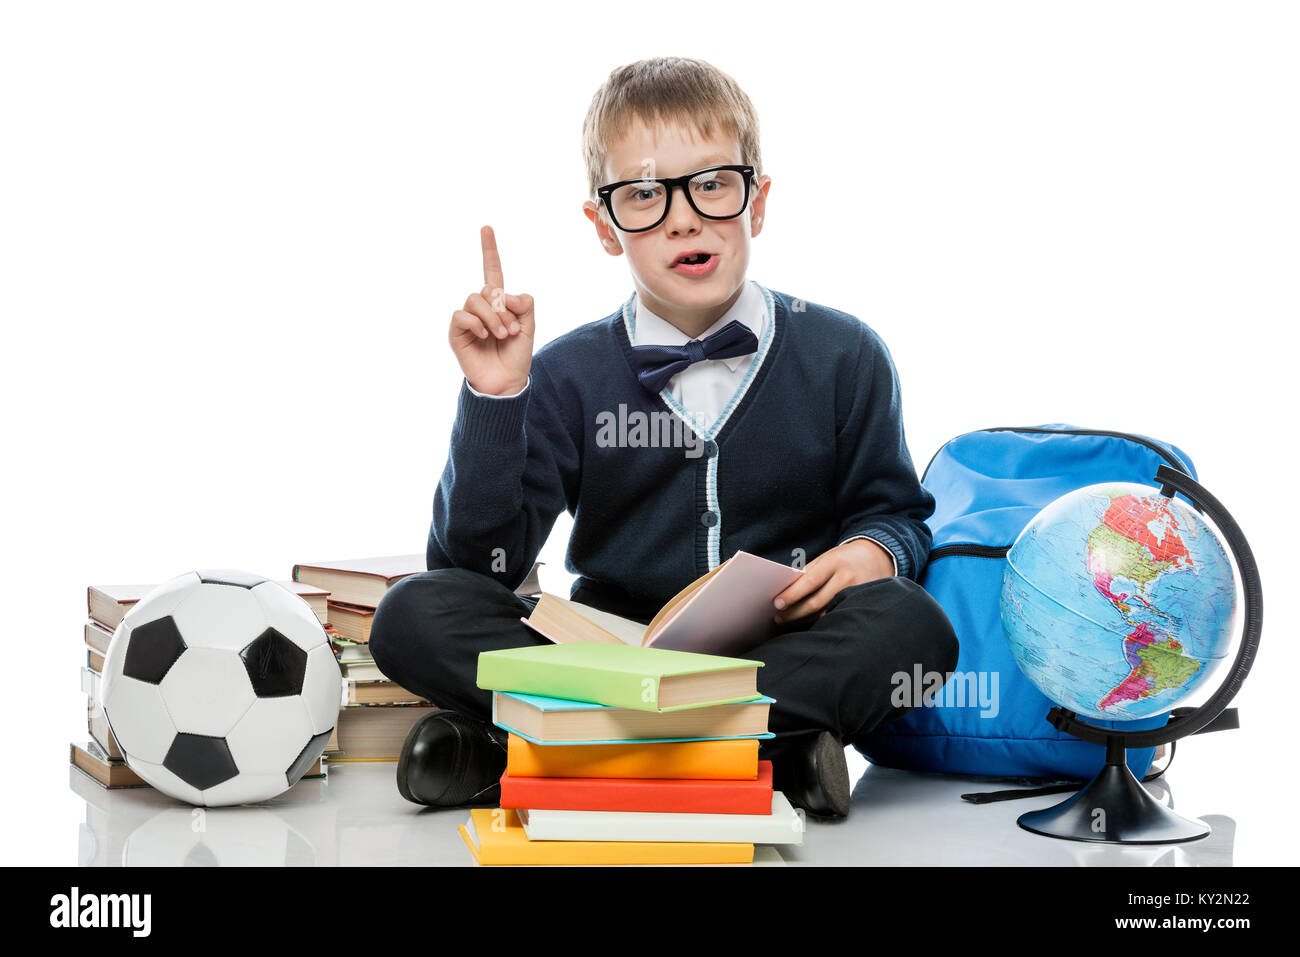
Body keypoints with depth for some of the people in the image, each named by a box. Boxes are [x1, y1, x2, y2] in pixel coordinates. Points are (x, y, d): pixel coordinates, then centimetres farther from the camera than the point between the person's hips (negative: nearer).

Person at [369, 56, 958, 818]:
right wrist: (494, 399, -15)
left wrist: (875, 548, -11)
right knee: (414, 617, -23)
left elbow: (896, 508, 13)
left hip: (785, 639, 0)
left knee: (910, 626, -32)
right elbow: (478, 560, -4)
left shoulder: (843, 357, 3)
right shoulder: (566, 376, 2)